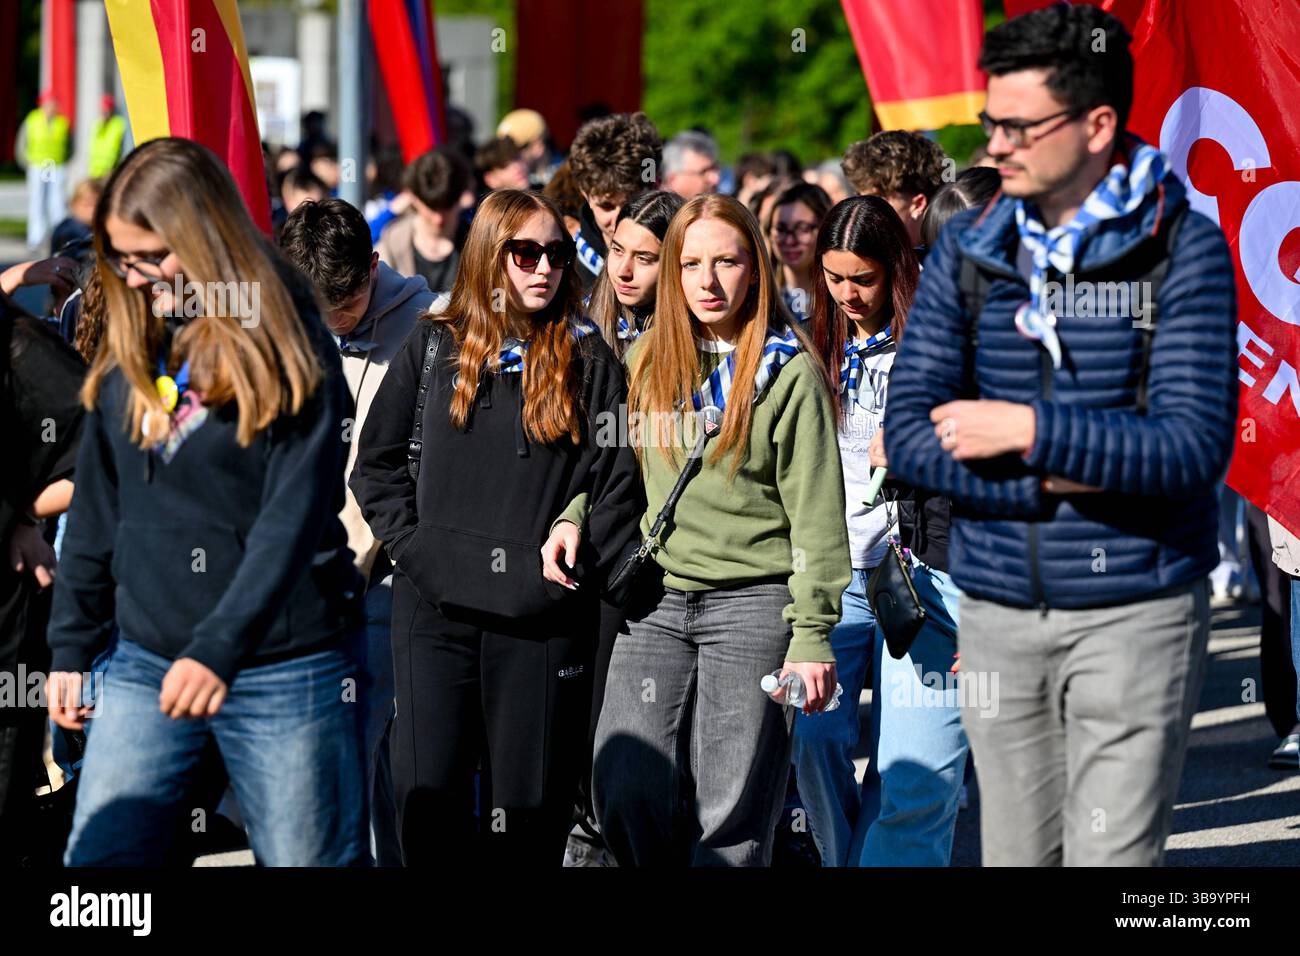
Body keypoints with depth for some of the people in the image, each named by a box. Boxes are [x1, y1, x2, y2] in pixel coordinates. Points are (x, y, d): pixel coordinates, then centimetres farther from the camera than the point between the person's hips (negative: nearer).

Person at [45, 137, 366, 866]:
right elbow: (96, 511, 15)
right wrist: (71, 647, 14)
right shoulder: (127, 352, 7)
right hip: (142, 665, 5)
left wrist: (220, 648, -24)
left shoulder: (288, 344, -8)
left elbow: (295, 516, -16)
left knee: (311, 858, 4)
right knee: (99, 858, -1)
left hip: (282, 668, -5)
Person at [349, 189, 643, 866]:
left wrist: (579, 561, -9)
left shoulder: (589, 361, 7)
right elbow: (378, 462, 11)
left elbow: (619, 481, 3)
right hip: (435, 608, 1)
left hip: (544, 614, -1)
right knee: (427, 797, -5)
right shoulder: (433, 347, 10)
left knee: (527, 808, 1)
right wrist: (412, 546, -2)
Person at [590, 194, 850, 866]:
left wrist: (812, 633, -10)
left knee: (731, 813, -3)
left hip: (753, 604, -4)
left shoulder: (790, 373, -2)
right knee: (624, 794, -6)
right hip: (655, 605, 4)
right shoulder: (646, 362, 12)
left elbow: (817, 511, -4)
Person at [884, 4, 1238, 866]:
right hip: (999, 612, 4)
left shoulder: (1184, 247, -6)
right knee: (1016, 855, 10)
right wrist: (1051, 479, -14)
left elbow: (1196, 447, -15)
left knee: (1112, 854, -7)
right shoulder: (968, 250, 5)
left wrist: (1028, 432, -16)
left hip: (1134, 610, -4)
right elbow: (910, 434, -1)